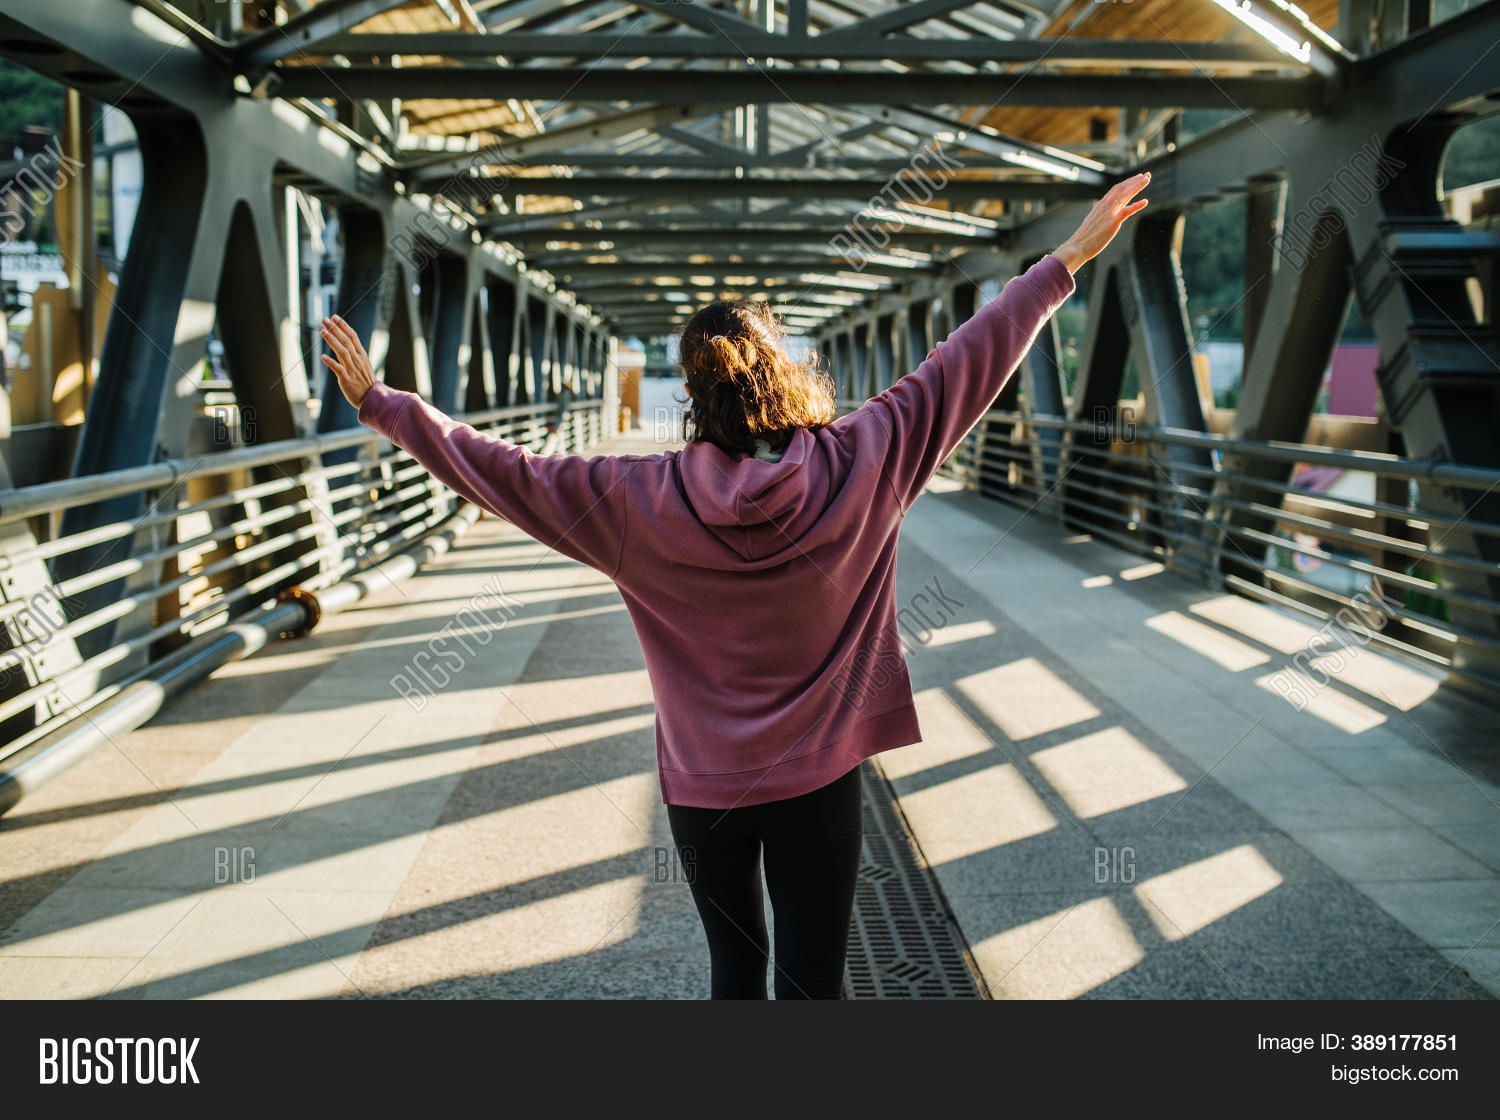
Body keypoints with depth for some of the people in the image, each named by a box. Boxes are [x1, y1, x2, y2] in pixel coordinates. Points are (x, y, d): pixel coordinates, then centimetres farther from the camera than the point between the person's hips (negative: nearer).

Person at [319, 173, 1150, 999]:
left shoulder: (642, 502, -14)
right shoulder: (860, 465, -13)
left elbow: (502, 471, -7)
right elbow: (969, 362, -5)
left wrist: (379, 402, 5)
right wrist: (1068, 260, 5)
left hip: (705, 785, 1)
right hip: (820, 776, 0)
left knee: (735, 966, 21)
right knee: (812, 979, 9)